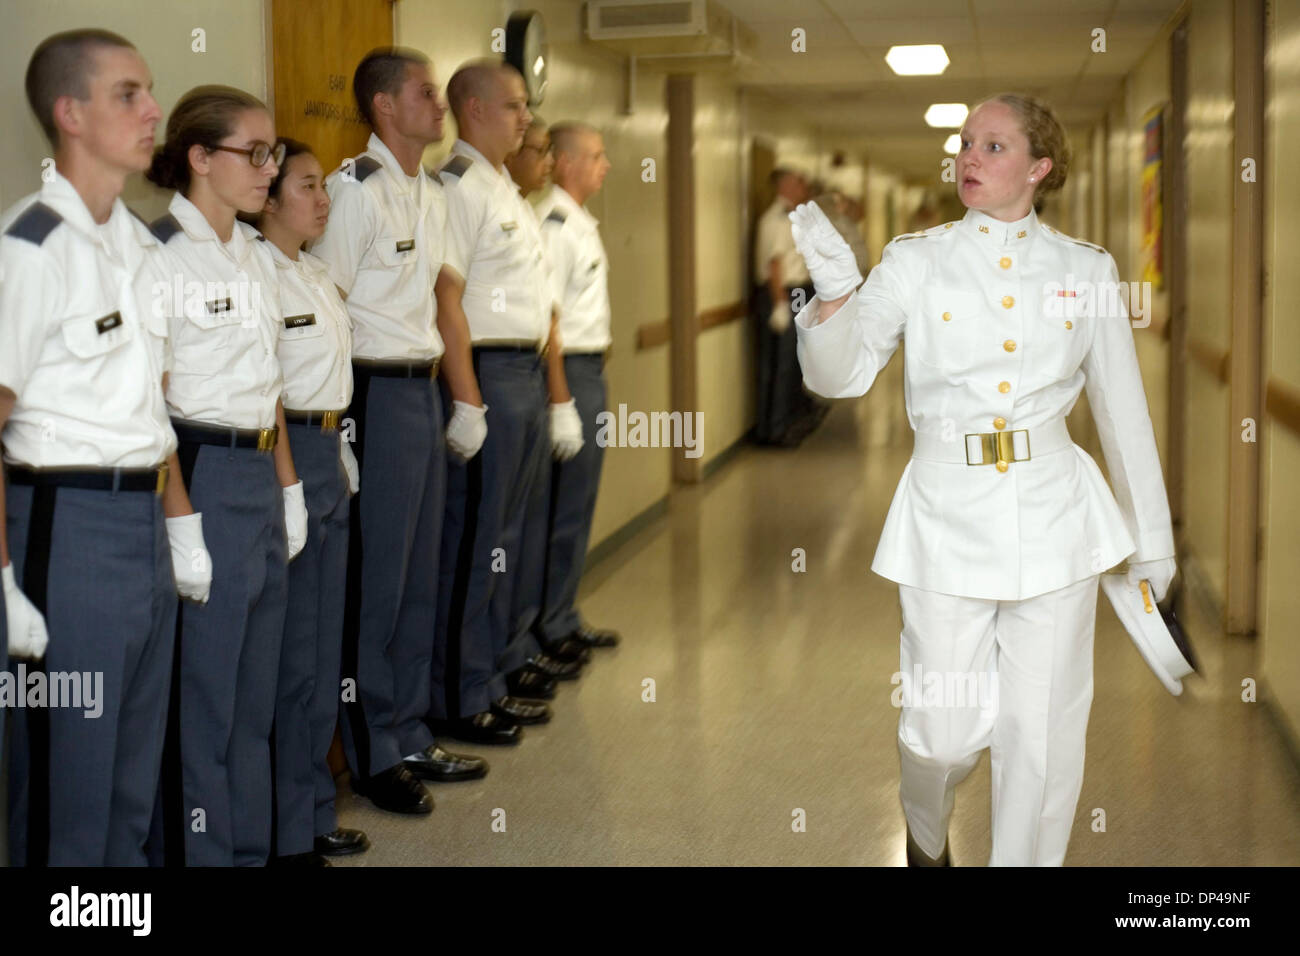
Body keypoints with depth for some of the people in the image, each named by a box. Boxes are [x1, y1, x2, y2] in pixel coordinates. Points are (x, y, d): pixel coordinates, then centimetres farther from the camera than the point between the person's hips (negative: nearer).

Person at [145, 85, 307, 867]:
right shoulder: (162, 252, -11)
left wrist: (288, 484, 16)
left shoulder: (257, 257, 14)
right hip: (201, 478, -8)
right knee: (202, 690, 1)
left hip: (260, 476, 8)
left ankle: (252, 847, 25)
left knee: (254, 690, 14)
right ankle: (201, 848, 13)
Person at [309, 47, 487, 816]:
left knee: (420, 574, 14)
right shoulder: (356, 189, -12)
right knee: (374, 581, 0)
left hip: (424, 389, 8)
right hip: (377, 392, -8)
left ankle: (410, 733, 25)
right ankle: (372, 753, 11)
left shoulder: (432, 194, 14)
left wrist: (457, 397, 16)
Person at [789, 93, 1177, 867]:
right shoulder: (915, 260, 2)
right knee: (945, 730, 6)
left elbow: (1124, 410, 9)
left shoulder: (1088, 268, 4)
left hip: (1054, 519, 1)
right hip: (949, 514, 0)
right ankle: (926, 833, 40)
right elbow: (838, 377, -7)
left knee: (1045, 731, 4)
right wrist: (833, 292, -26)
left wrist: (1153, 539, 13)